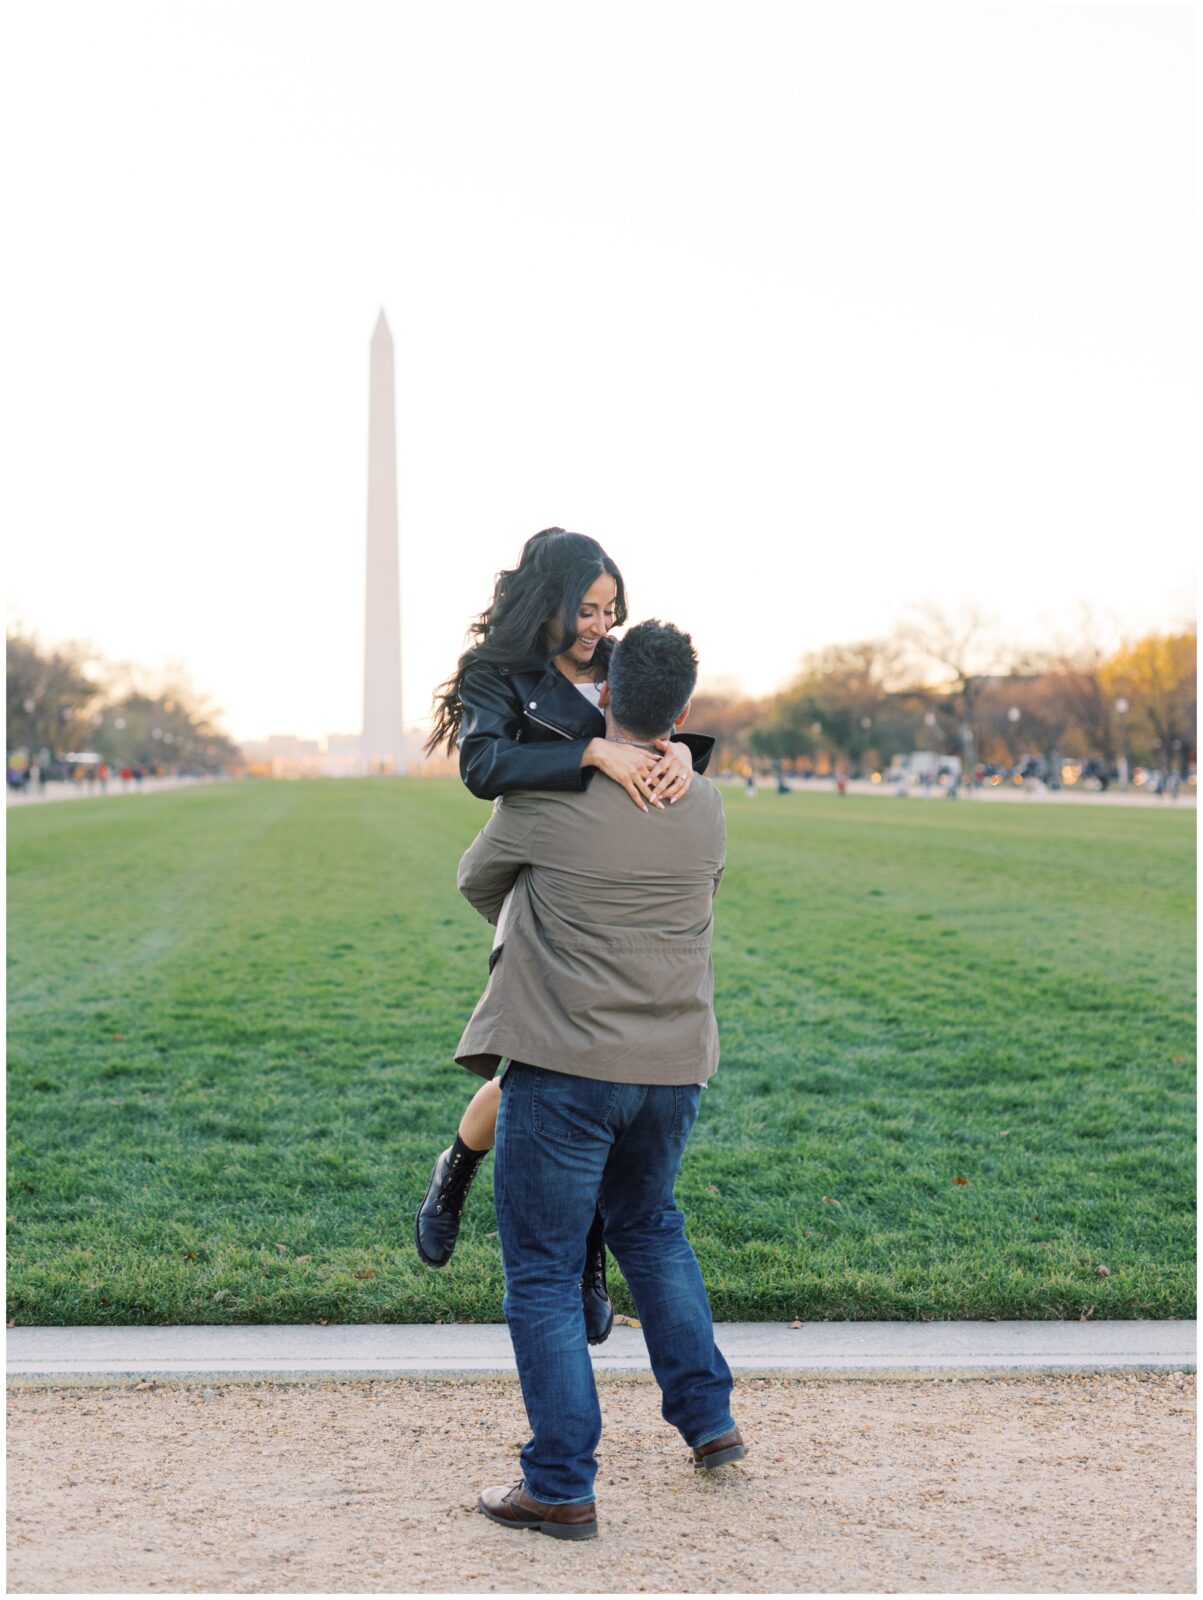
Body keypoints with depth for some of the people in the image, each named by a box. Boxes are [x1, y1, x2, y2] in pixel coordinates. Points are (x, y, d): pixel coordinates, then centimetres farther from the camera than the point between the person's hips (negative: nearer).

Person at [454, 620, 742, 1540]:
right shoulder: (706, 806, 3)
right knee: (650, 1226, 27)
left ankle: (562, 1488, 7)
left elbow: (478, 880, 7)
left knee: (543, 1272, 4)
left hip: (566, 1062, -5)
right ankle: (708, 1419, 31)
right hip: (673, 1066, 5)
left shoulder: (547, 796, -10)